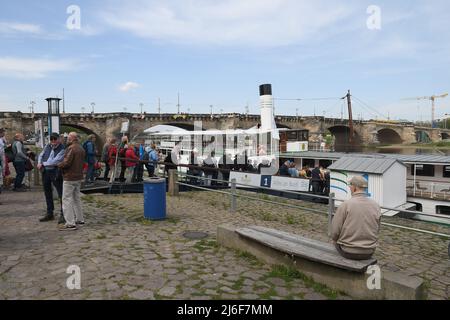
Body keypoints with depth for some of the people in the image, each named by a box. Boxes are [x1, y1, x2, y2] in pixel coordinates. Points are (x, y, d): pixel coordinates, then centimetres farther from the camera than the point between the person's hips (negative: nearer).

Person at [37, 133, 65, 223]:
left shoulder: (62, 149, -12)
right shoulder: (47, 147, 9)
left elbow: (55, 161, -19)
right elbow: (40, 156, 18)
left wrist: (43, 164, -8)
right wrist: (39, 163, -3)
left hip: (56, 173, -7)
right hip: (45, 172, 7)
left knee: (61, 194, -3)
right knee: (48, 194, 16)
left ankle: (63, 215, 5)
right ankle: (49, 213, 29)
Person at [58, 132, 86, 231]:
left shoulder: (71, 148, -16)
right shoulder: (81, 149, 13)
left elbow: (66, 162, -22)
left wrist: (59, 165, -5)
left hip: (70, 177, -9)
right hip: (79, 177, 9)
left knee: (67, 199, -4)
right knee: (76, 198, 18)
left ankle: (70, 223, -4)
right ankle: (79, 219, 24)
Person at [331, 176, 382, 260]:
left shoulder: (346, 205, -18)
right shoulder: (376, 205, -5)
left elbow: (335, 231, -14)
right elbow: (376, 231, 6)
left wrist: (335, 239, 8)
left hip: (348, 252, -3)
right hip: (369, 252, 4)